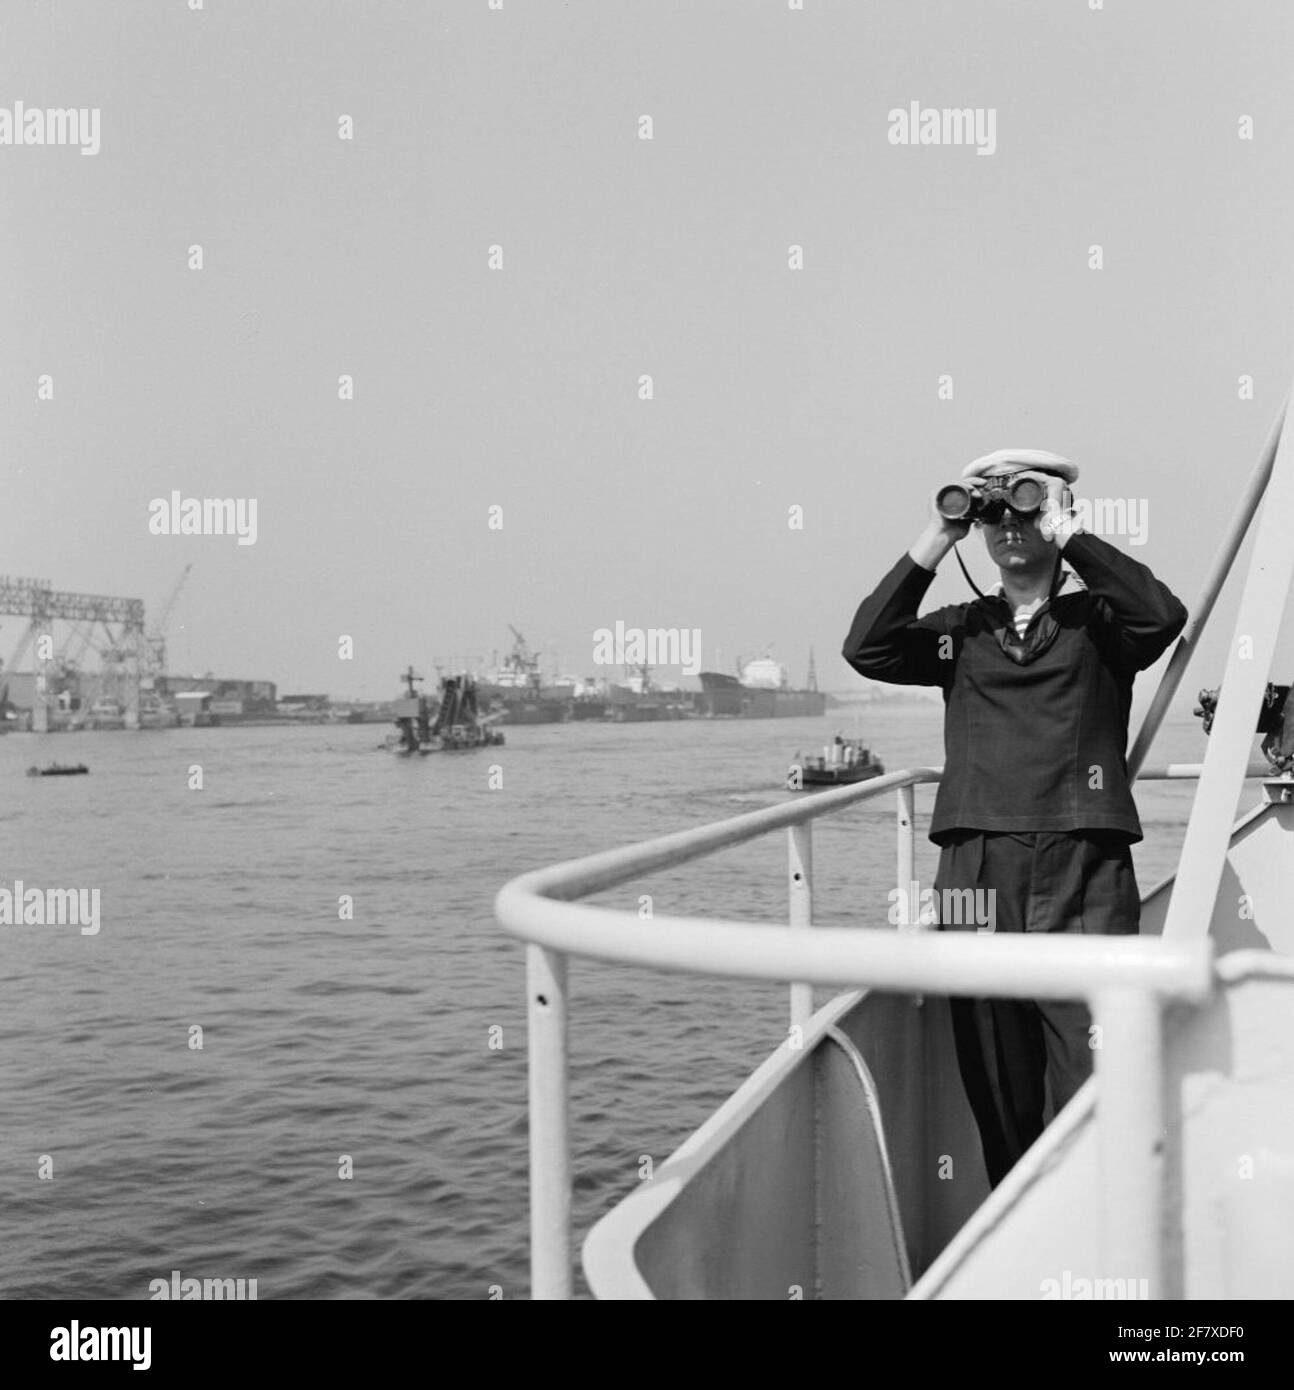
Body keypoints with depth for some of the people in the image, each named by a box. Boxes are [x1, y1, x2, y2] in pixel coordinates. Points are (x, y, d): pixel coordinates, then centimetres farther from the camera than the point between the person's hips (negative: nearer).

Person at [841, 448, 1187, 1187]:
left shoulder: (1097, 620, 9)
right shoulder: (962, 630, 15)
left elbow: (1164, 614, -12)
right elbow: (866, 648, 1)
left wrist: (1069, 534, -8)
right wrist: (935, 540, -2)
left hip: (1085, 871, -2)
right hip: (976, 869, 3)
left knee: (1092, 1083, -8)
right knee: (998, 1089, 8)